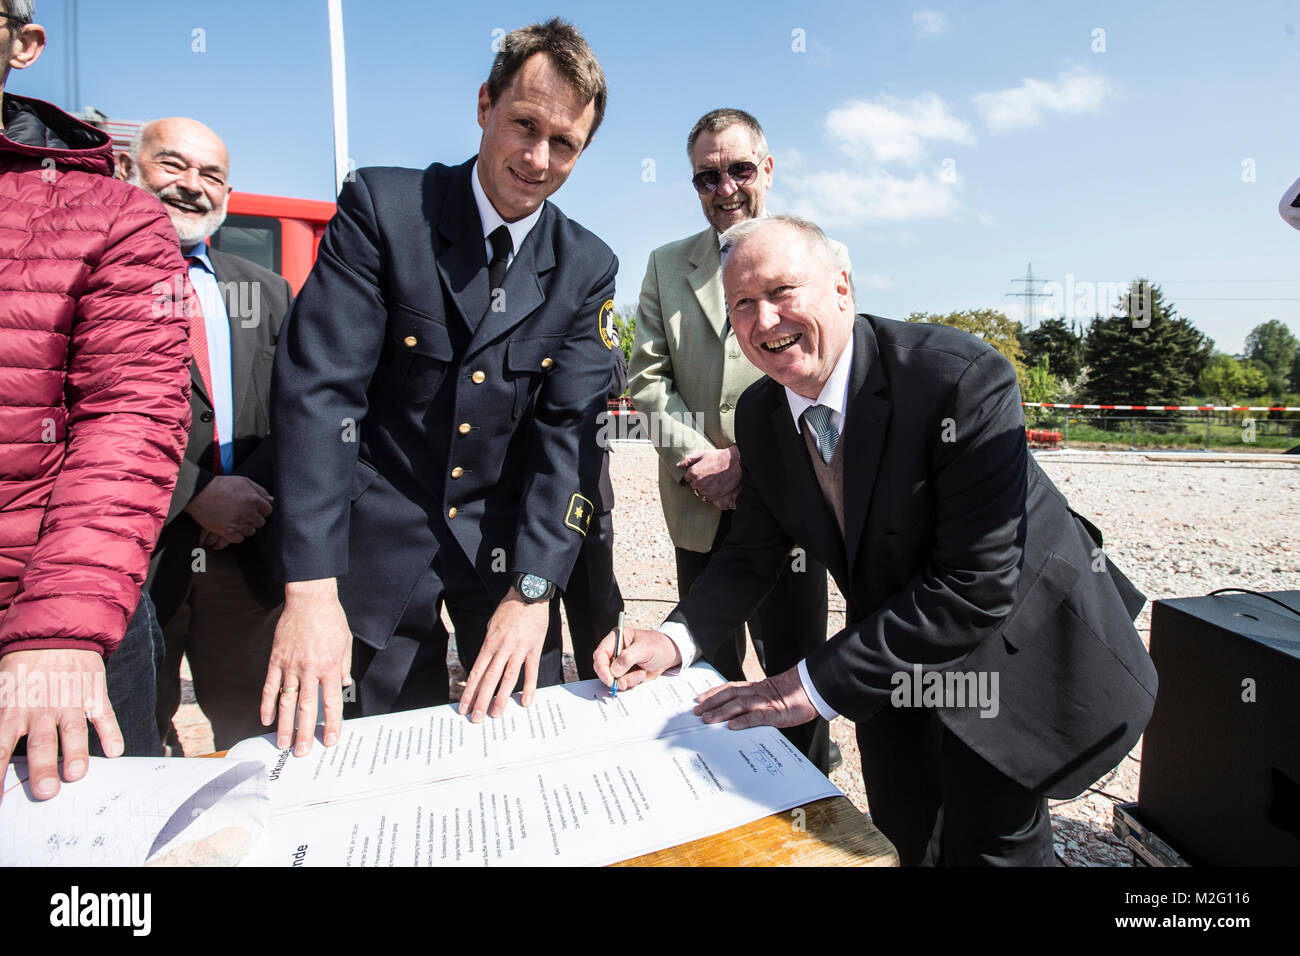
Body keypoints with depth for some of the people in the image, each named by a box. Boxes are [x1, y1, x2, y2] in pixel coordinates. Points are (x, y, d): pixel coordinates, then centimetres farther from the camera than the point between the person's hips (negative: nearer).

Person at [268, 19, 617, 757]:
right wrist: (311, 588, -22)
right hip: (378, 541, -1)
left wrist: (533, 588, -16)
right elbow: (317, 389, -15)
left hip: (509, 547, 2)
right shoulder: (381, 207, -8)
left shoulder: (589, 267, 0)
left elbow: (572, 429, -7)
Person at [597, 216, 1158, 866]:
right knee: (901, 841, 21)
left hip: (1011, 640, -5)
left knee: (989, 846, 7)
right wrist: (677, 637, -20)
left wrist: (818, 684, -32)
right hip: (890, 648, 5)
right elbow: (754, 550, -2)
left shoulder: (962, 380, -30)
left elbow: (977, 583, -32)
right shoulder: (760, 412, -10)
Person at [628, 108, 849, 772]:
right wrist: (693, 457, -9)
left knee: (795, 667, 8)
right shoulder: (666, 266, 11)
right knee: (704, 666, 16)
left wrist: (743, 461, -13)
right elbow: (647, 377, 5)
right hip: (697, 503, 3)